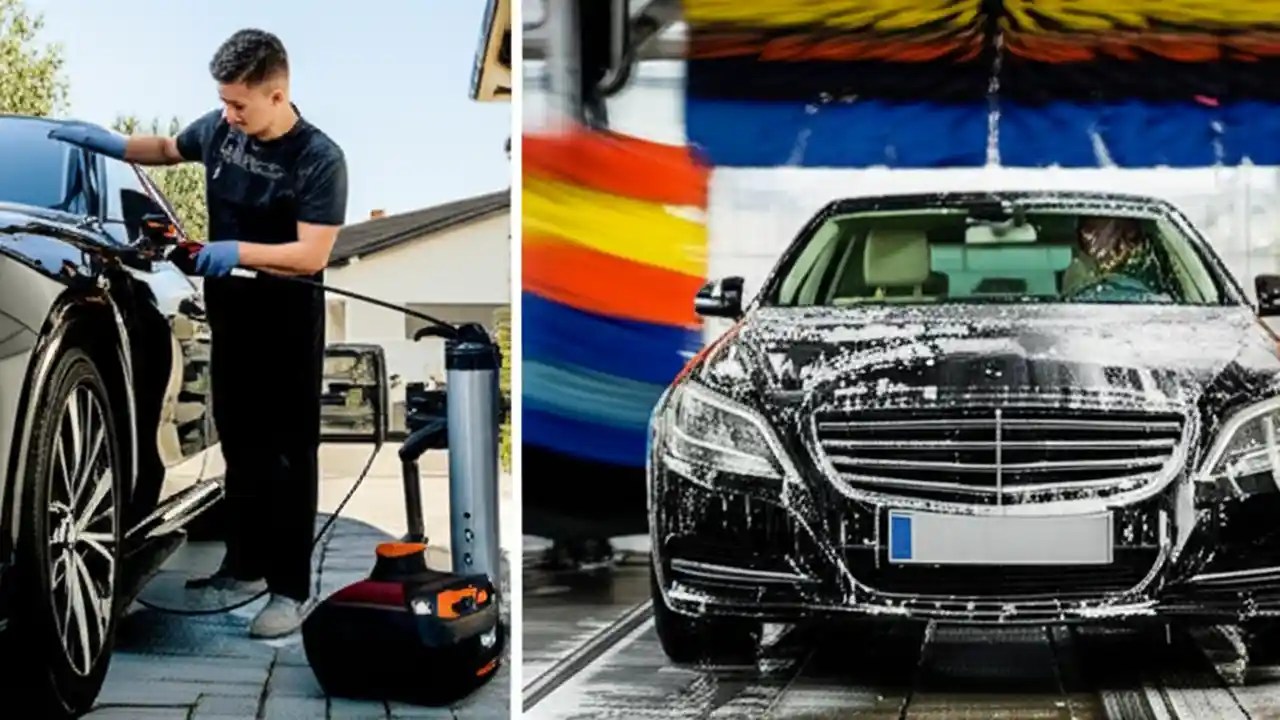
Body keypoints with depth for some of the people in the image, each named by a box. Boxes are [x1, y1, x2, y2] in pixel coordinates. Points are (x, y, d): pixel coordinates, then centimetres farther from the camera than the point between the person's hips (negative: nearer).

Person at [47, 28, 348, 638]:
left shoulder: (319, 159, -18)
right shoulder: (219, 129, 0)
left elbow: (313, 254, -23)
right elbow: (169, 150, 22)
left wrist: (238, 251, -31)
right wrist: (112, 145, 7)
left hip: (287, 330, -6)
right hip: (230, 319, 7)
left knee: (288, 457, -2)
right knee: (240, 448, 16)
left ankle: (291, 590, 3)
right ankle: (245, 564, 30)